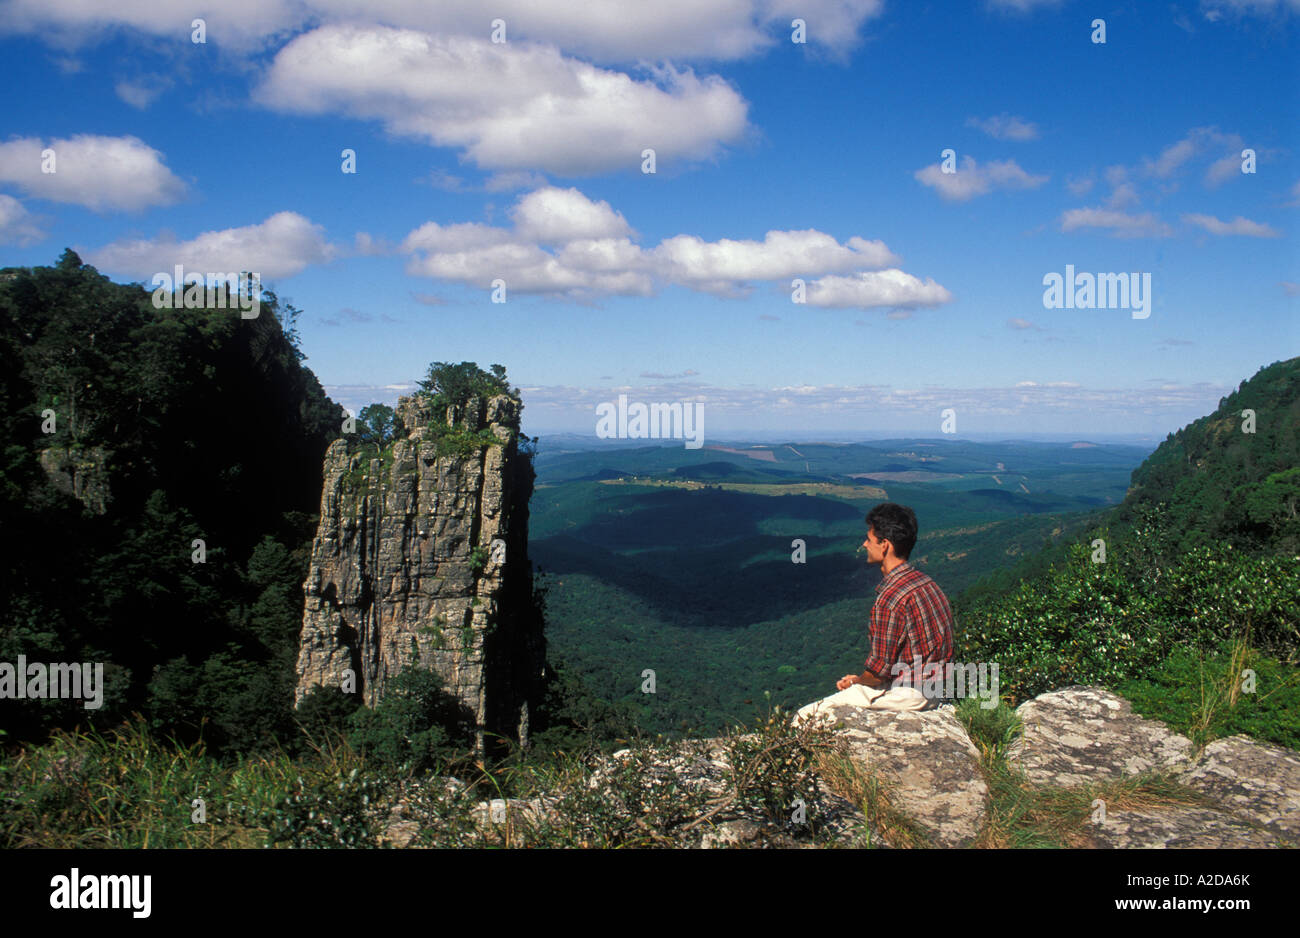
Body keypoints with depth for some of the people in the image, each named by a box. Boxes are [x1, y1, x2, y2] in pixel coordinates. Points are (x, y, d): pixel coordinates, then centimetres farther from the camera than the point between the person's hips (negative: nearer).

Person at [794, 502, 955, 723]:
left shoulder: (890, 598, -23)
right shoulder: (925, 583, 7)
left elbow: (879, 669, -19)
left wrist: (857, 681, 3)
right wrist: (858, 681, 13)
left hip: (909, 694, -10)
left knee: (804, 717, -5)